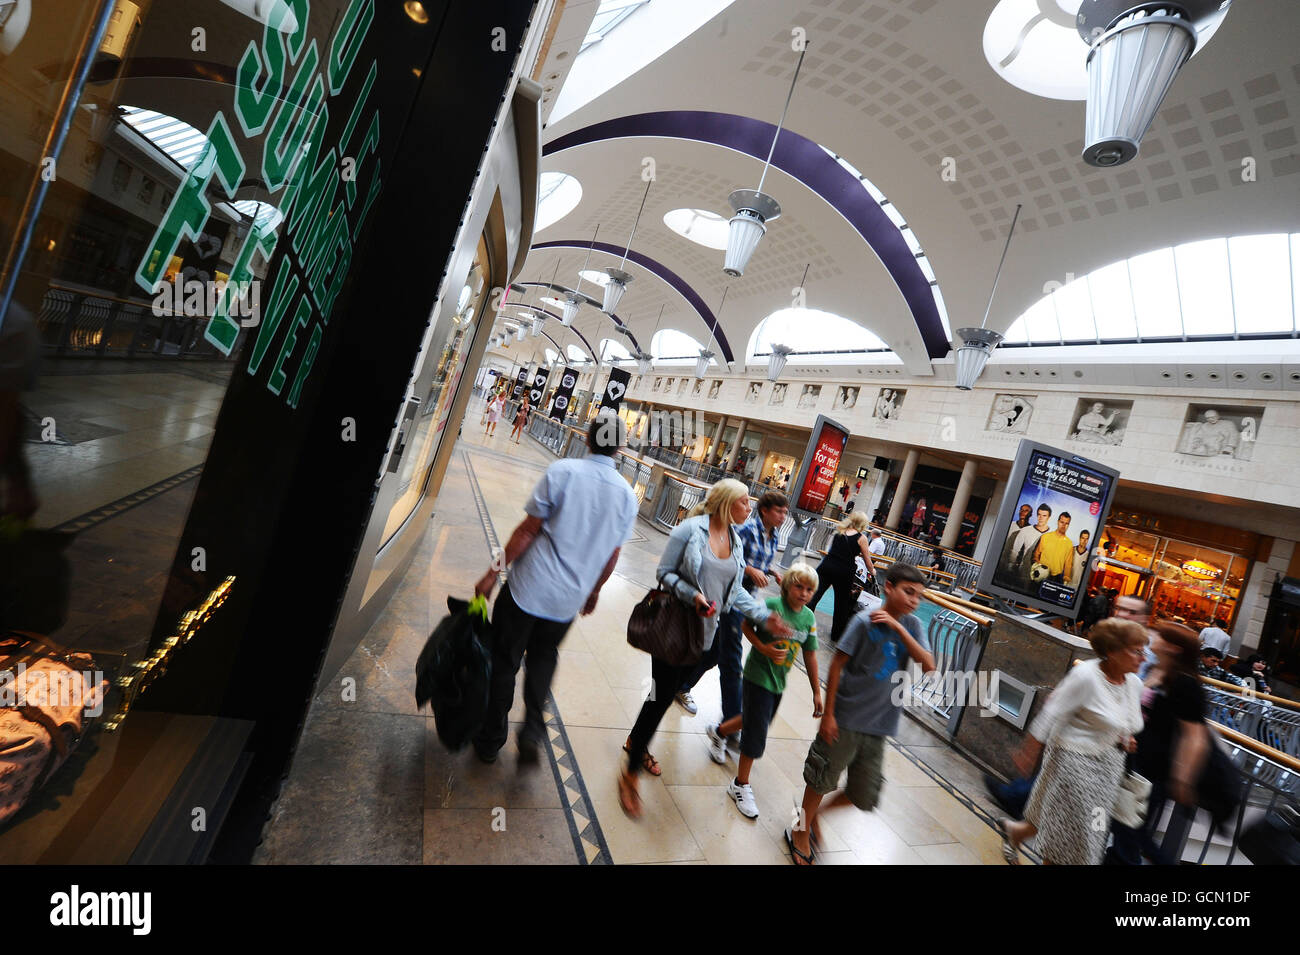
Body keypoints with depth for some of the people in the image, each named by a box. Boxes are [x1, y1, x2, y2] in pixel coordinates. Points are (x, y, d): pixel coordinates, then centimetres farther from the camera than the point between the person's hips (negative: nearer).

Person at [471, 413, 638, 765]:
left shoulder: (563, 471, -13)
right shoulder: (627, 495, -2)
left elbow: (528, 530, -13)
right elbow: (612, 555, 6)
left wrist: (495, 570, -4)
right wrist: (593, 591, 21)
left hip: (529, 588, -3)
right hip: (568, 599, 4)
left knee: (504, 660, 14)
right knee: (543, 657, 27)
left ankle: (490, 739, 27)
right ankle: (533, 729, 15)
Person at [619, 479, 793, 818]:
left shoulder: (736, 541, 5)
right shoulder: (690, 529, -15)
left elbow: (736, 590, 10)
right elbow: (664, 572, -11)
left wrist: (764, 616, -1)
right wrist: (693, 595, -25)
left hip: (705, 632, 7)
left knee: (668, 691, 19)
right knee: (662, 696, -2)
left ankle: (636, 740, 43)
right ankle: (631, 774, 14)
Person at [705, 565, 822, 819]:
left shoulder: (809, 617, -2)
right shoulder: (772, 605, -20)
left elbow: (810, 655, 4)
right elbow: (747, 625, -12)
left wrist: (817, 691, 7)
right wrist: (763, 648, -26)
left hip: (779, 682, 7)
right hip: (759, 676, -6)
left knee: (757, 720, 23)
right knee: (756, 733, -1)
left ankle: (719, 731, 51)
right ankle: (741, 785, 19)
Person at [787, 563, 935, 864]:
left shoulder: (911, 624, 0)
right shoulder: (865, 622, -15)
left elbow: (928, 666, -12)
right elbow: (837, 665, -12)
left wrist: (898, 628, -21)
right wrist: (828, 714, -12)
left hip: (878, 726, 5)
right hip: (845, 720, -5)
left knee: (865, 796, 13)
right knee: (822, 780, 11)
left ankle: (815, 813, 38)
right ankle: (801, 832, 36)